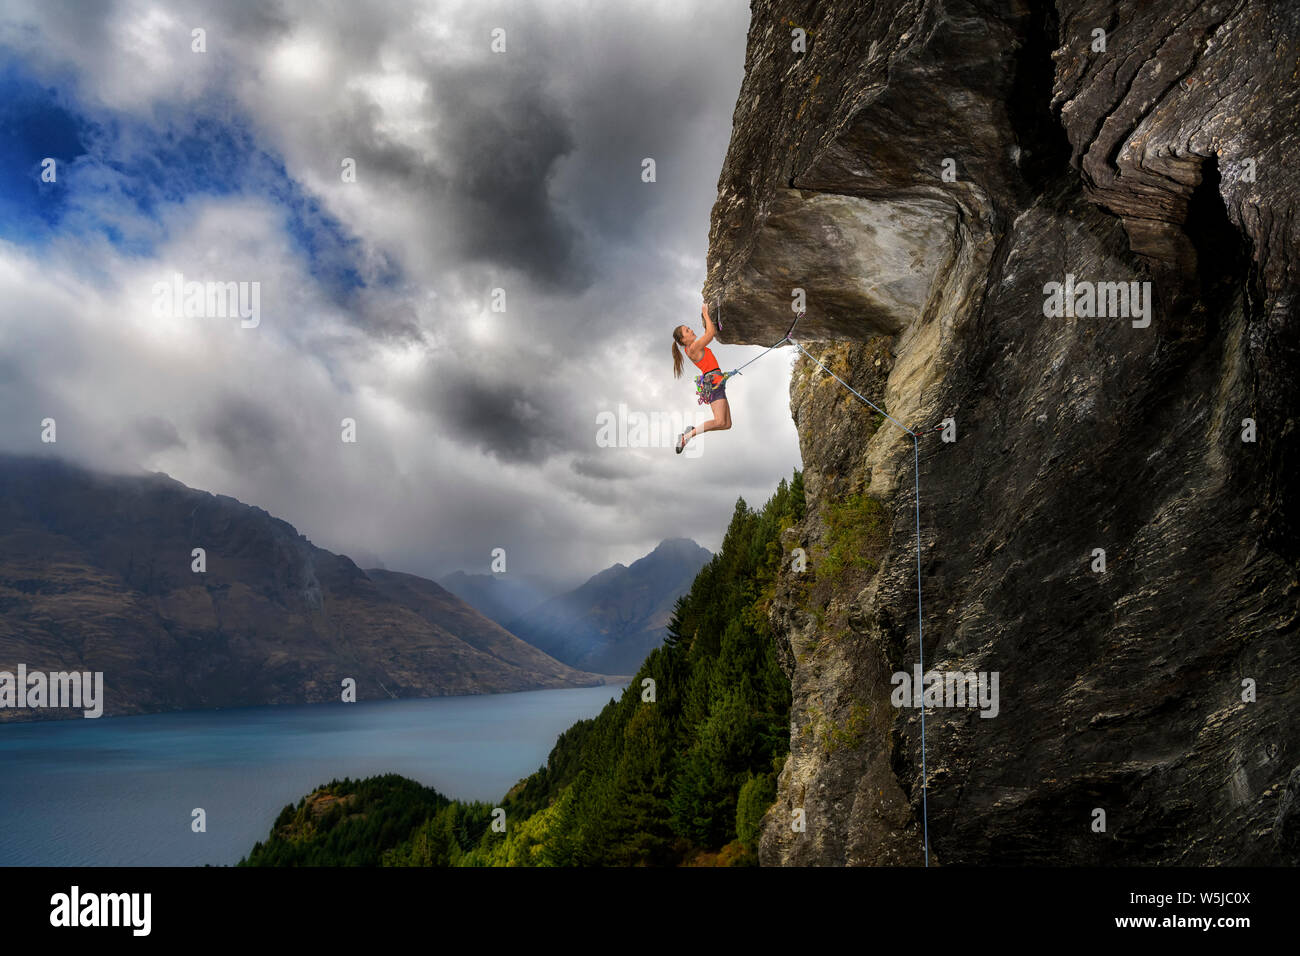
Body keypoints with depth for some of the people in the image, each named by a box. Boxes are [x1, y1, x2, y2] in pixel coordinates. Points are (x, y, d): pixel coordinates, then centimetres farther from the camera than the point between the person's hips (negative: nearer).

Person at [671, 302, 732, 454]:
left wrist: (706, 315, 24)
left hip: (717, 385, 10)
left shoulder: (697, 346, 19)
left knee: (727, 425, 4)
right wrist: (706, 314, 0)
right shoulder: (692, 348, -9)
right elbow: (711, 332, -12)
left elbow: (712, 332, 33)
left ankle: (693, 429, 6)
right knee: (719, 422, -22)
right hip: (713, 383, -10)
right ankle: (685, 437, -18)